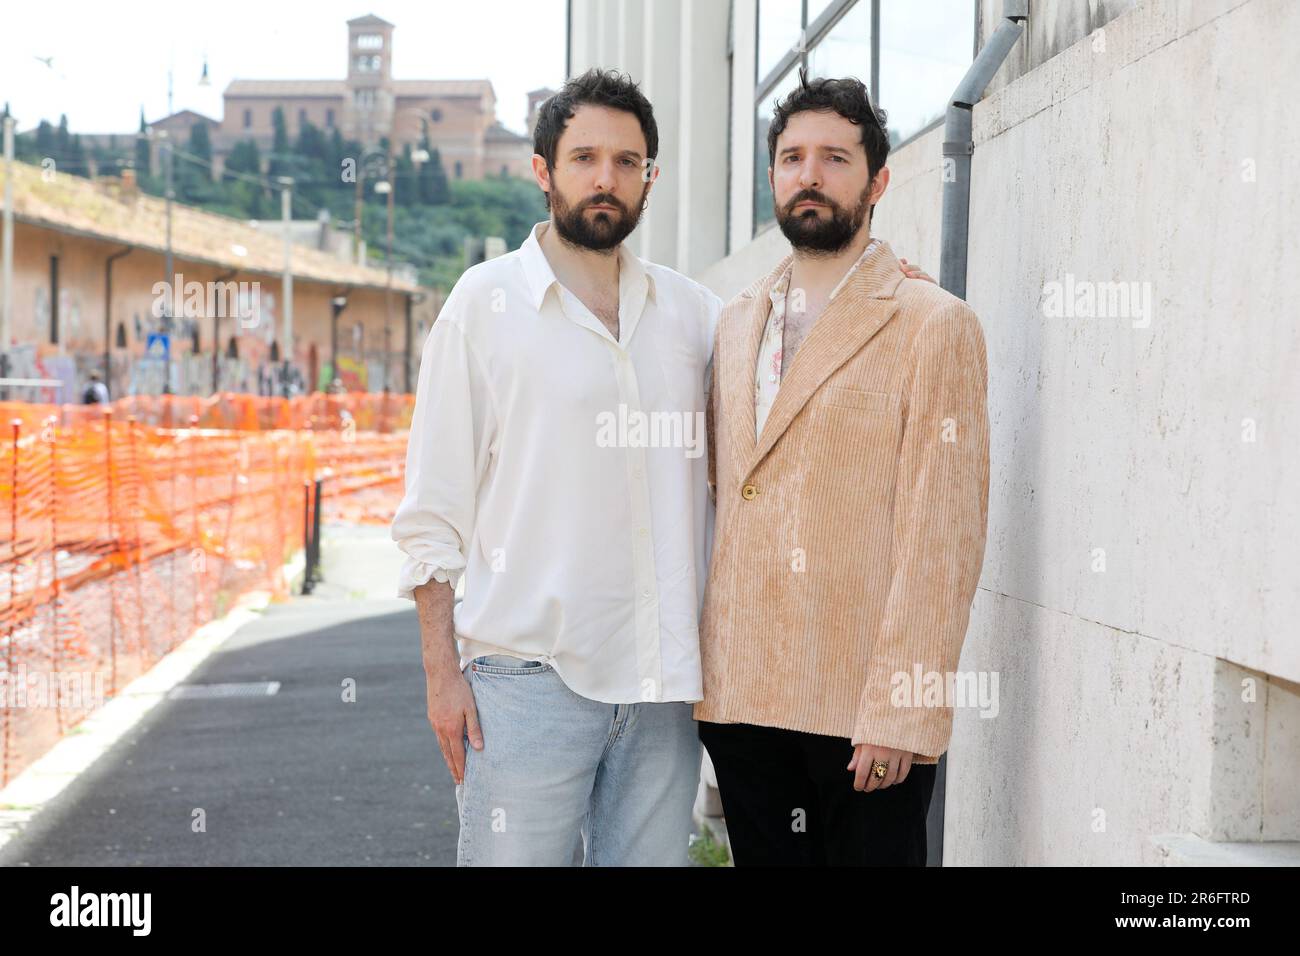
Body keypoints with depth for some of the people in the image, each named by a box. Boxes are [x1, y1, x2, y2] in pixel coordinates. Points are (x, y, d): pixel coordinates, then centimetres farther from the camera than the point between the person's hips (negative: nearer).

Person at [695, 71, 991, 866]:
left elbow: (944, 536, -11)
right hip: (741, 698, 5)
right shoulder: (737, 324, 14)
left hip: (867, 710, -5)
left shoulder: (933, 325, -5)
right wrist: (692, 668, 8)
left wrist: (899, 712, -17)